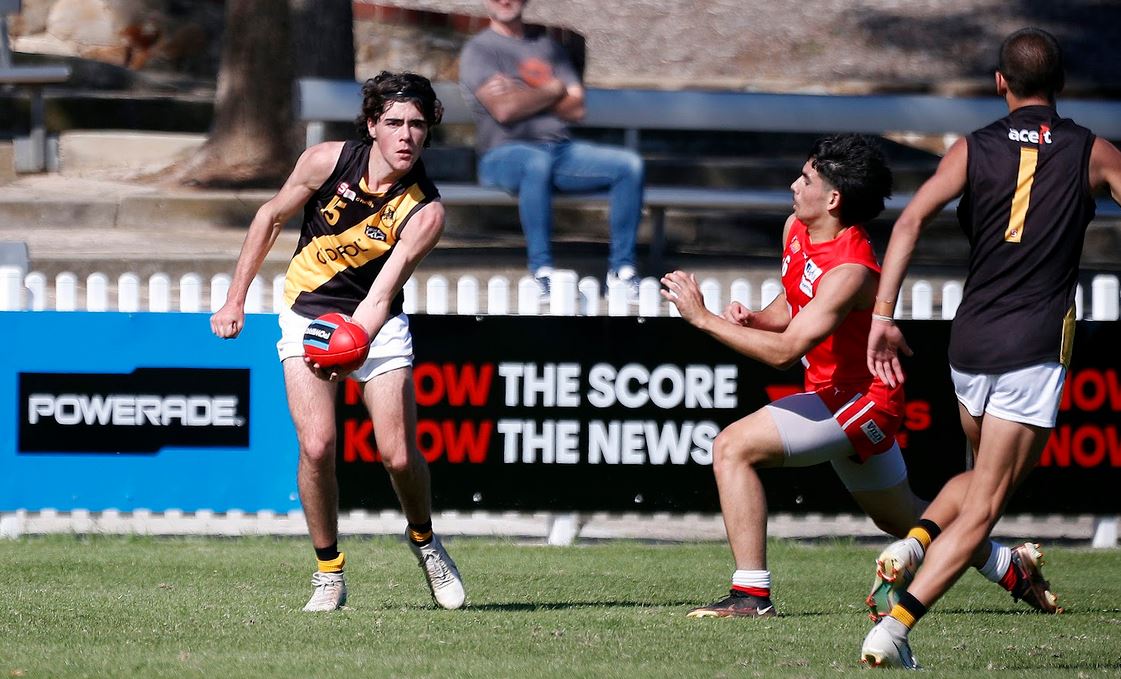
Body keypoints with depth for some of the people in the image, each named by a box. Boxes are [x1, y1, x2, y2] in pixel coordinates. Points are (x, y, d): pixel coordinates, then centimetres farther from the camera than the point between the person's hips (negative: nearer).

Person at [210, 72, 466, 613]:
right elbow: (270, 217, 2)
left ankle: (423, 539, 24)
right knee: (316, 446, -16)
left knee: (399, 454, -9)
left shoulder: (425, 210, -19)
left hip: (376, 323, 0)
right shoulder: (328, 161, -15)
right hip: (307, 314, 0)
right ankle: (328, 573, 1)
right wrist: (236, 299, 3)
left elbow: (382, 292, -28)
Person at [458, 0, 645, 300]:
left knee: (629, 164, -15)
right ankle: (542, 273, -37)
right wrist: (553, 90, 1)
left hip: (561, 148, 6)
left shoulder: (547, 45, 20)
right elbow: (504, 110, -13)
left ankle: (621, 269, -11)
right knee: (537, 163, -41)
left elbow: (576, 108, 8)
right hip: (504, 154, -6)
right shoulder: (478, 51, 4)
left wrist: (524, 98, -5)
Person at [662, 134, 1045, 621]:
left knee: (733, 448, -21)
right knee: (902, 518, 27)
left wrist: (705, 318, -34)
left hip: (858, 399, -10)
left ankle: (751, 593, -22)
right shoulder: (796, 230, -1)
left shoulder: (850, 271, -27)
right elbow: (789, 310, 16)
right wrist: (749, 319, -6)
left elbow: (785, 350, -35)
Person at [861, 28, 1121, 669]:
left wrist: (883, 315, -8)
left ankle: (914, 542, 1)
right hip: (1036, 347, -4)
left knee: (981, 476, 28)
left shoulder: (973, 150, 5)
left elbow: (910, 221, -6)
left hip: (969, 343, 4)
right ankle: (895, 627, -19)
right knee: (982, 508, -6)